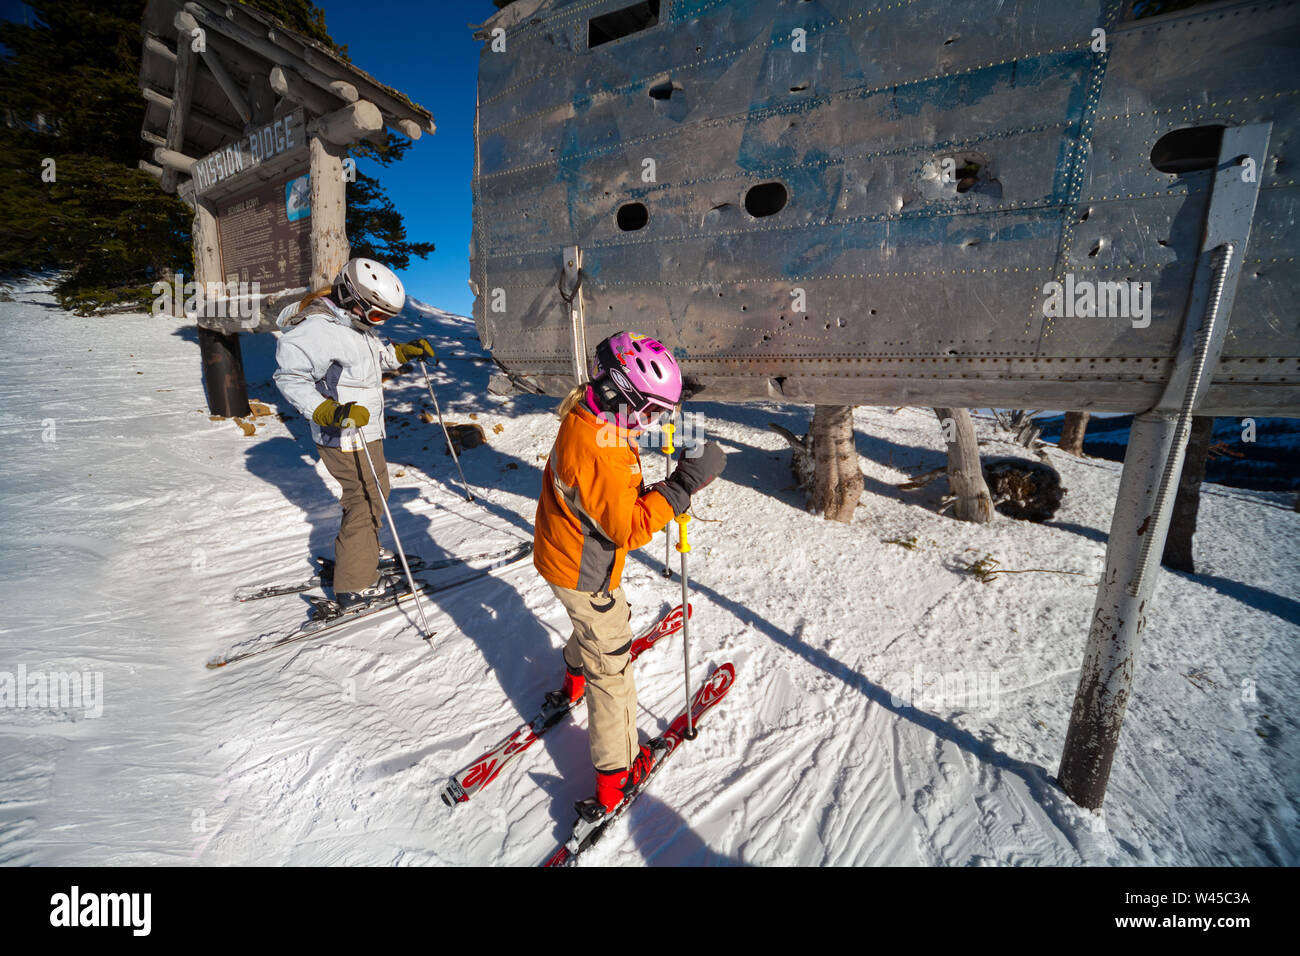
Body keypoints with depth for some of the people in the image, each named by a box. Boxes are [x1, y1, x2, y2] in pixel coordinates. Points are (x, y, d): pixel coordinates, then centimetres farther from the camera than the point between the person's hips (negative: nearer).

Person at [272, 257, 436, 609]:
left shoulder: (352, 321, 7)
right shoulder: (320, 329, -24)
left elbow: (376, 355, 24)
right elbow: (290, 377, -26)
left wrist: (405, 352, 11)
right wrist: (330, 412, -37)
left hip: (365, 431, 10)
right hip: (347, 438, -10)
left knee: (373, 491, 24)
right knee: (367, 501, -2)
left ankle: (361, 553, 45)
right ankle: (354, 585, 11)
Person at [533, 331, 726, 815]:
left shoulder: (589, 423, -2)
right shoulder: (596, 451, -35)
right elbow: (629, 528, -32)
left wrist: (656, 493, -3)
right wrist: (684, 484, -32)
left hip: (568, 554, 10)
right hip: (583, 573, -9)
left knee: (595, 623, 34)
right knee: (611, 665, 4)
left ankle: (574, 677, 62)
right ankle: (616, 775, 20)